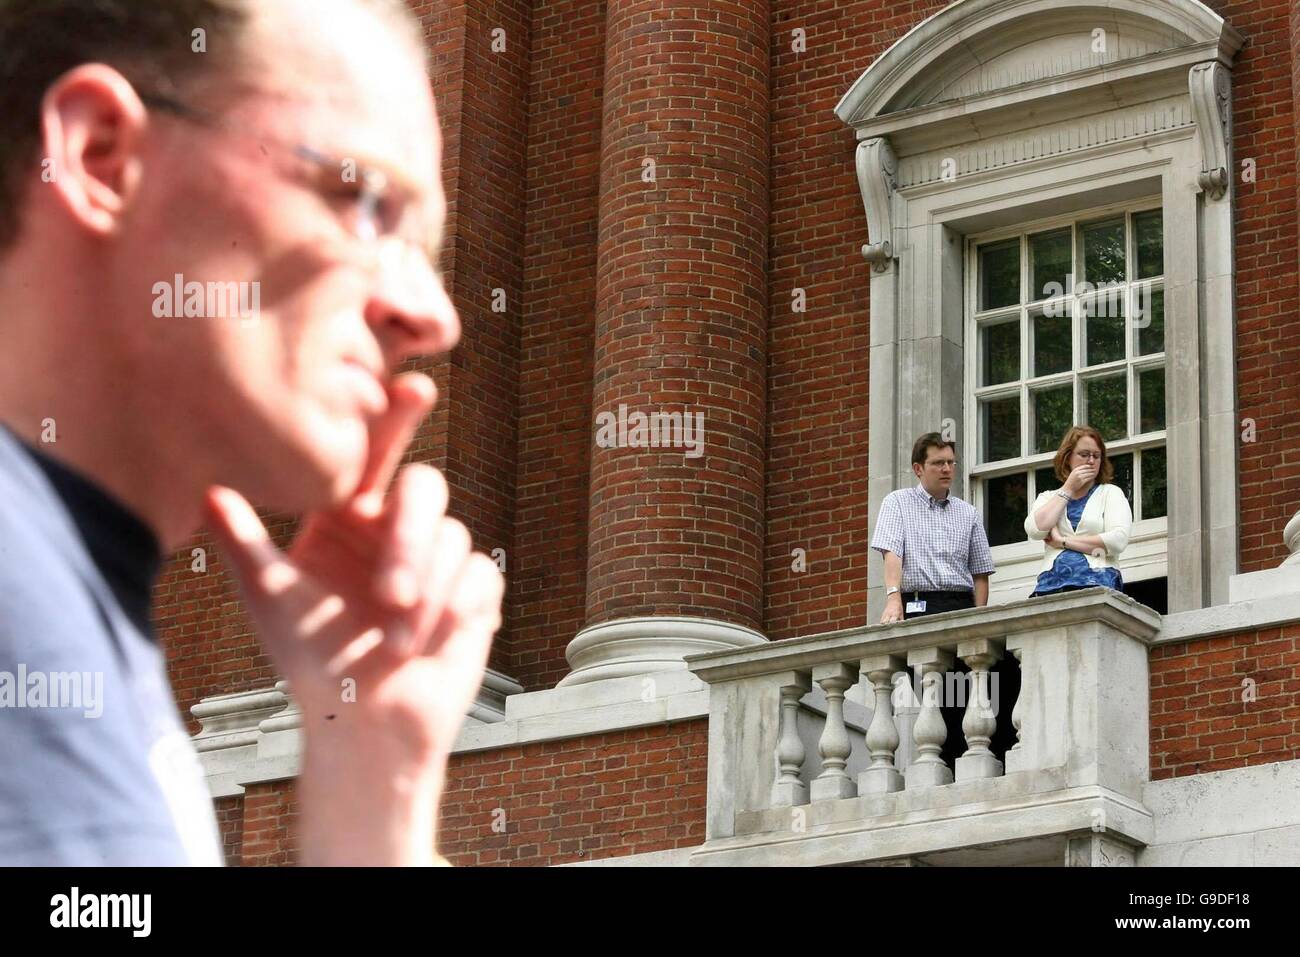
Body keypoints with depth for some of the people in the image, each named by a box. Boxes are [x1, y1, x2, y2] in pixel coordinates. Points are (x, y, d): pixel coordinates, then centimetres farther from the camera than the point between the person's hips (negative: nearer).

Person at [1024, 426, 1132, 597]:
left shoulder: (1111, 493, 17)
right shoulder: (1048, 497, 25)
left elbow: (1118, 541, -1)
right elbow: (1035, 530, 3)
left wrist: (1064, 542, 2)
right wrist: (1068, 489, 10)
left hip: (1098, 583, -2)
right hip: (1052, 584, 2)